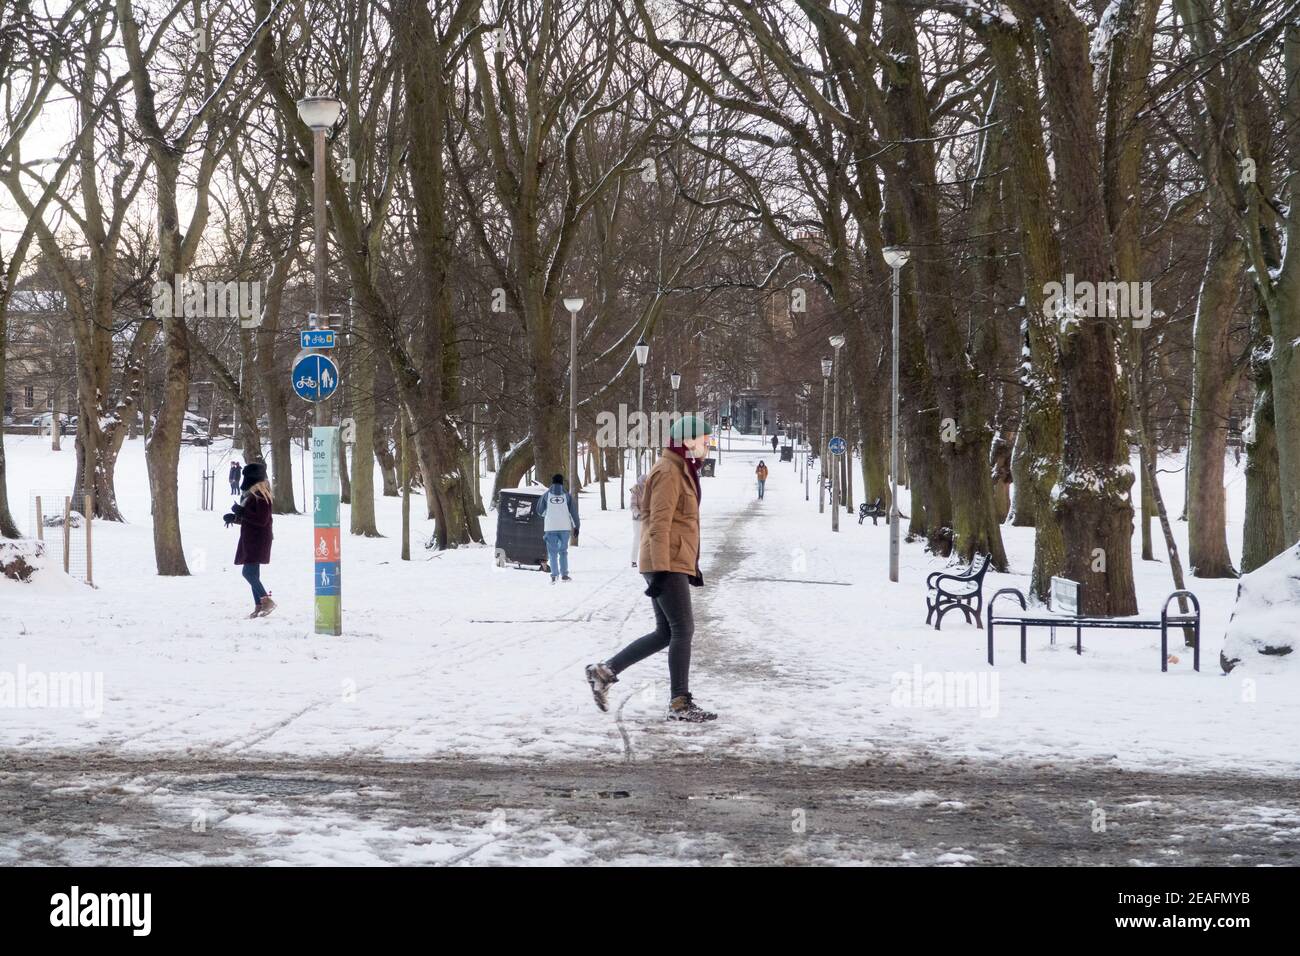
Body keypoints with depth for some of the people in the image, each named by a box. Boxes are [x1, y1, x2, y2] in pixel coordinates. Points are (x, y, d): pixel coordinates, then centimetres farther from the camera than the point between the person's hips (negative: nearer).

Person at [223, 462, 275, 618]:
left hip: (258, 541, -10)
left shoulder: (261, 496, -16)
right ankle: (259, 606, 15)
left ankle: (267, 601, -12)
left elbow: (262, 520, -23)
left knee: (249, 573, -15)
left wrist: (241, 513, -20)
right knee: (253, 574, 11)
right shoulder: (251, 494, 15)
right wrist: (235, 517, 10)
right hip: (250, 540, 10)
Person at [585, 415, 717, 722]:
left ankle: (604, 672, 14)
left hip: (676, 563, 10)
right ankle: (680, 703, -3)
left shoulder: (682, 471, 20)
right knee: (683, 629, -7)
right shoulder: (668, 472, -12)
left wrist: (693, 565, 26)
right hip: (666, 564, -10)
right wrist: (661, 570, -24)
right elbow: (660, 525, -19)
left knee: (665, 633, 10)